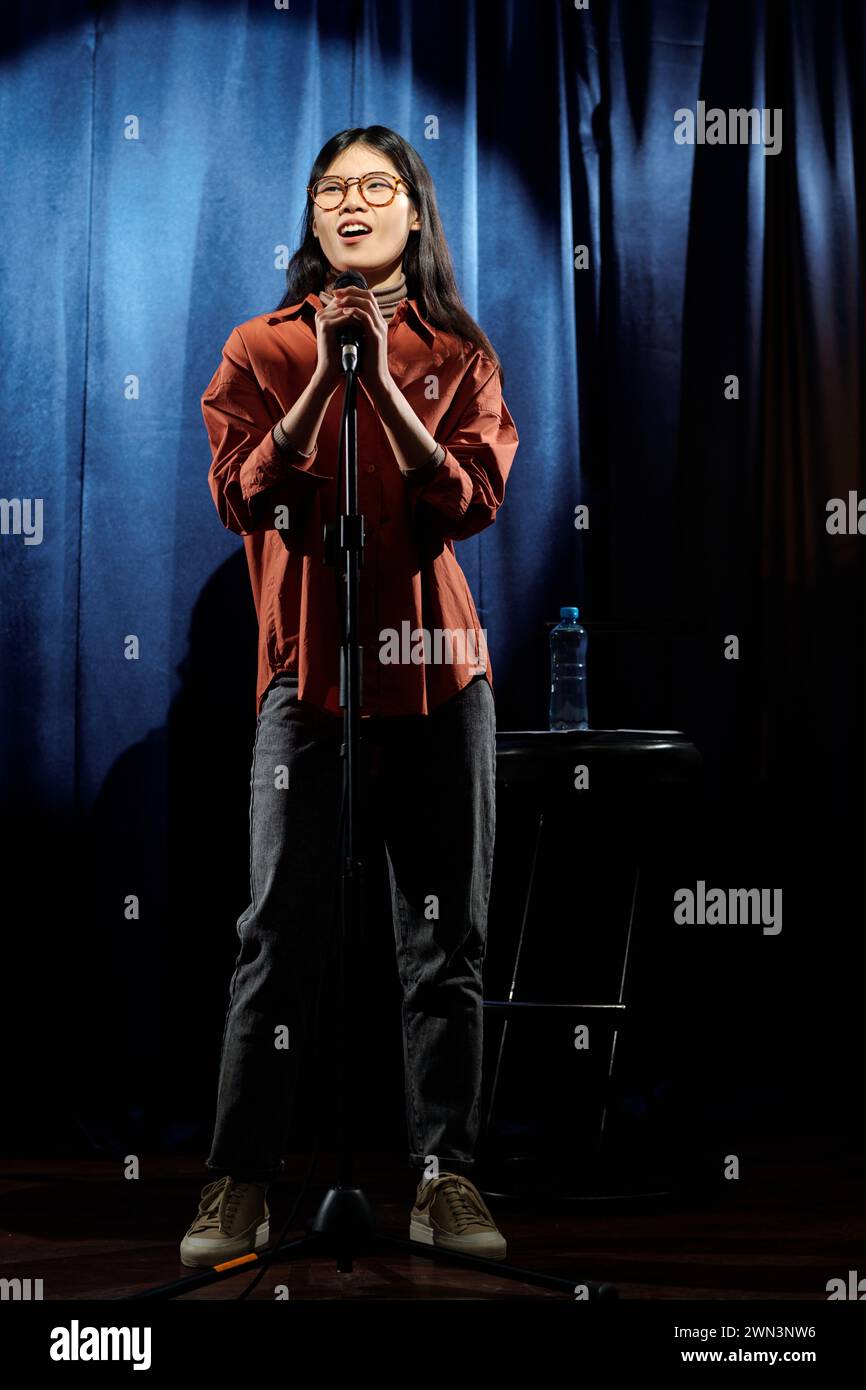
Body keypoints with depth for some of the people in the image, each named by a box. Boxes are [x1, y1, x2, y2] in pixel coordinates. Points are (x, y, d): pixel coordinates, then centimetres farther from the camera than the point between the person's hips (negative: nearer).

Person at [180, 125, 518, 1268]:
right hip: (306, 663, -1)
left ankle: (445, 1177, 9)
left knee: (446, 936, 2)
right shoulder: (263, 349, 8)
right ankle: (241, 1183, 3)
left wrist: (384, 379, -13)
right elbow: (242, 499, -5)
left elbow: (471, 500, -6)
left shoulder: (459, 355, 9)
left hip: (433, 664, 1)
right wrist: (324, 376, -12)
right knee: (281, 934, -3)